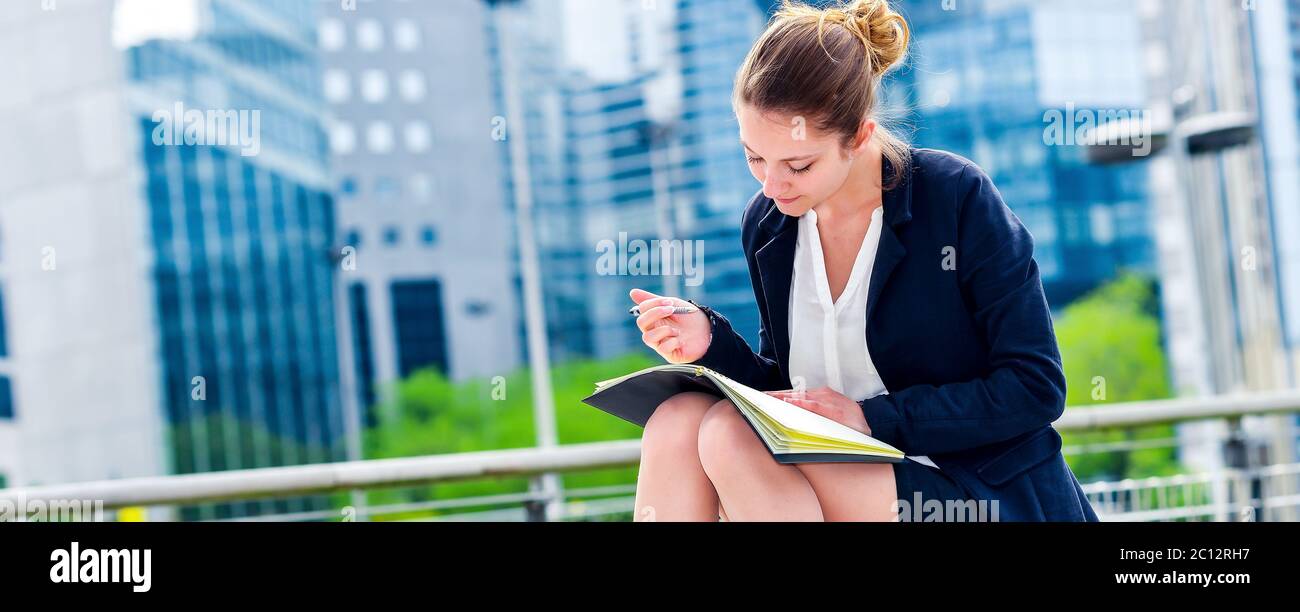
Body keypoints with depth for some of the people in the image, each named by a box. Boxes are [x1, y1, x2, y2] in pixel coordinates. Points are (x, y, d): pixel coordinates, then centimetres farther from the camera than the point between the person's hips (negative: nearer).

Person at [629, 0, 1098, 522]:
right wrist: (713, 343, -7)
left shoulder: (958, 199, -11)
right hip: (850, 475, 6)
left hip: (990, 495, -6)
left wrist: (873, 418, -19)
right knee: (677, 419, -22)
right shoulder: (766, 225, 6)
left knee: (731, 433, -27)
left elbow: (1036, 388, -12)